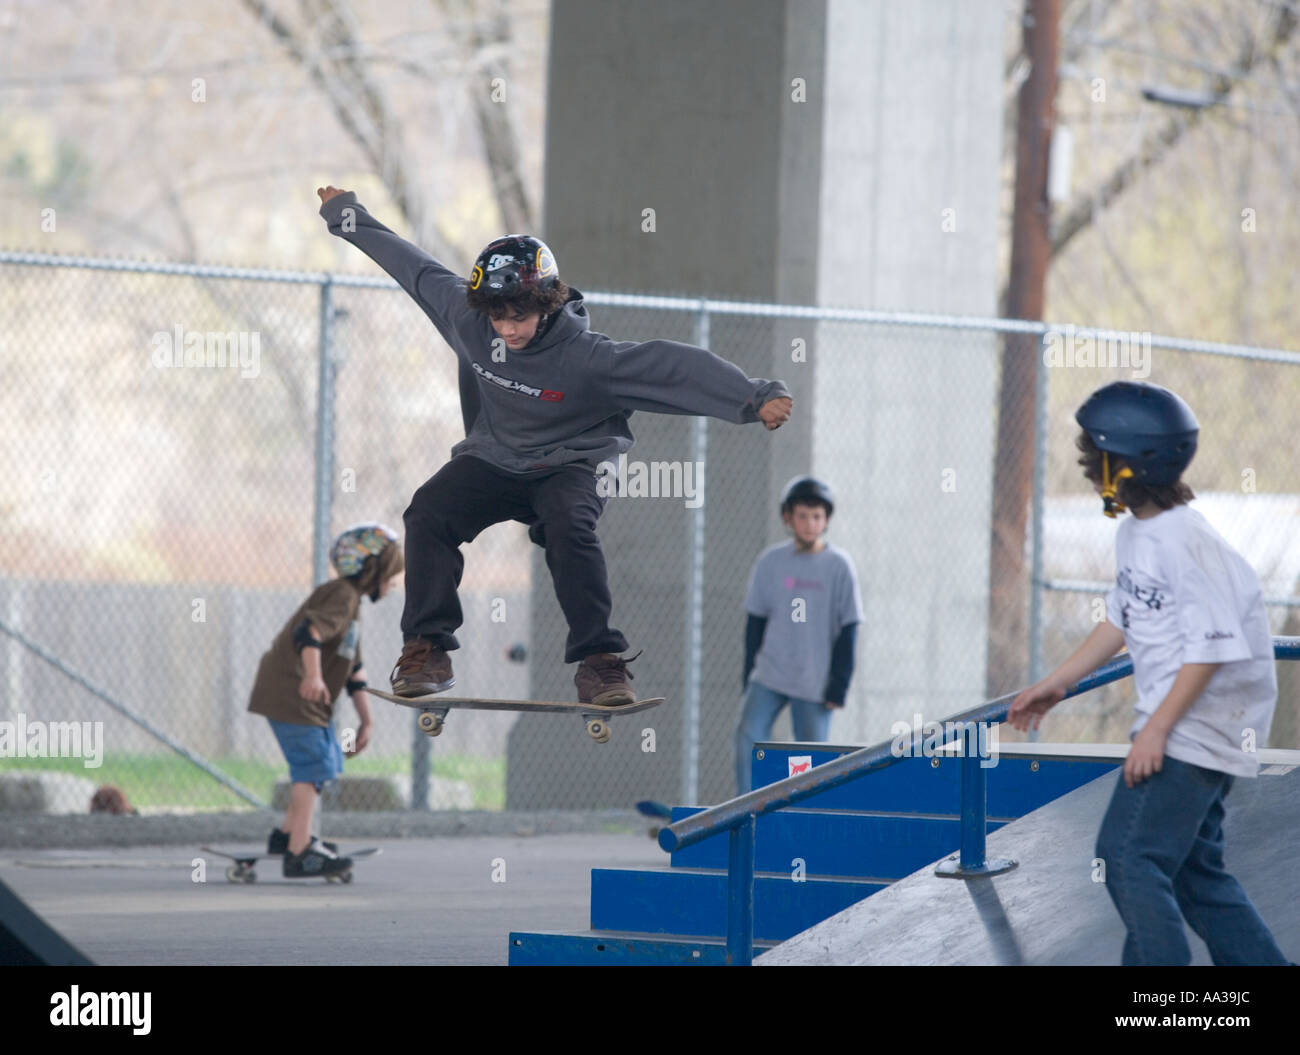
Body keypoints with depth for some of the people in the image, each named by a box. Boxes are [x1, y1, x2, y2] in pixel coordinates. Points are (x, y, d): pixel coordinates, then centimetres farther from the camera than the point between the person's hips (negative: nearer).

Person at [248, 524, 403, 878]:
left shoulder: (352, 602, 20)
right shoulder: (341, 595, -13)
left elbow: (354, 670, 25)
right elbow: (310, 631, -32)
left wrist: (366, 719, 24)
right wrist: (313, 676, -47)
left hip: (308, 701, 11)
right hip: (289, 692, -11)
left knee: (326, 762, 22)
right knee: (314, 765, -15)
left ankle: (288, 833, 34)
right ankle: (300, 853, -18)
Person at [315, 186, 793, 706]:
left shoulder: (585, 356, -26)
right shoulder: (469, 321, -12)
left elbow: (674, 366, -32)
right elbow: (414, 268, 4)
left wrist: (757, 398, -42)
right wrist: (347, 216, 16)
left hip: (569, 463, -4)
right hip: (493, 458, 4)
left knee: (568, 525, -34)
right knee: (429, 511, -21)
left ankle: (599, 661, -28)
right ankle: (426, 649, -13)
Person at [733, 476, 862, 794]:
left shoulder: (839, 566, -3)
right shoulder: (771, 561, 4)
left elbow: (848, 630, -1)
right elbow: (755, 622, 10)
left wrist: (839, 686, -6)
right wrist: (749, 677, 7)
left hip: (816, 683, -2)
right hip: (768, 678, 2)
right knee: (748, 735, -15)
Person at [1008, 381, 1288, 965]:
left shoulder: (1186, 541, -21)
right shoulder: (1135, 532, 8)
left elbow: (1211, 648, -23)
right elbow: (1123, 616, 21)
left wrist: (1157, 729, -23)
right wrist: (1060, 682, 21)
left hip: (1201, 719, -10)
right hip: (1174, 719, 10)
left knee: (1129, 856, -13)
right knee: (1192, 869, 15)